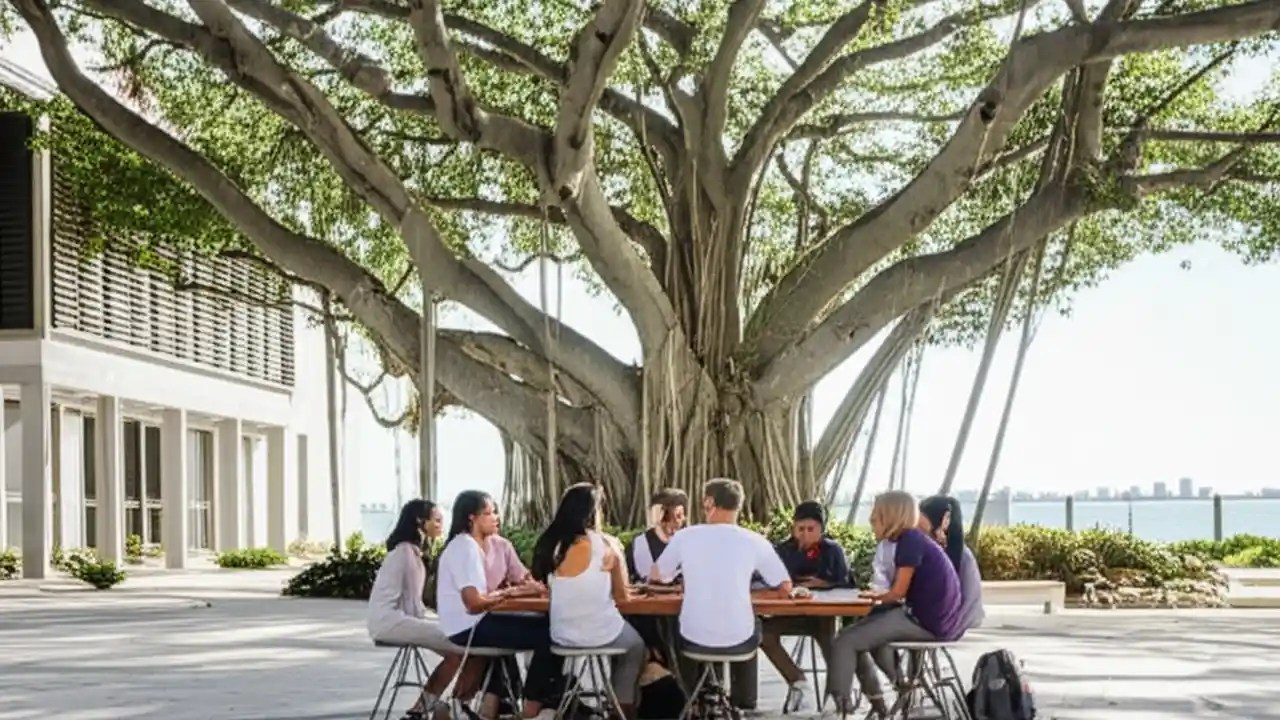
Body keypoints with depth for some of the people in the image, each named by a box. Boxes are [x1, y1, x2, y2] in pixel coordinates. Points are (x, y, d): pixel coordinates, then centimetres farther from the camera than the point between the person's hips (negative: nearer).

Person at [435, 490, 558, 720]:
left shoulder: (472, 546, 13)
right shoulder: (464, 547, -17)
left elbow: (480, 595, 9)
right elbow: (474, 603, -23)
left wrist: (514, 589, -5)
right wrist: (510, 592, -10)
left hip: (473, 625, 10)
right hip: (468, 629, -10)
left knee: (544, 625, 18)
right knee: (547, 636, -11)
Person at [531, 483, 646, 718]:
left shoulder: (550, 544, -5)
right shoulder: (604, 545, -14)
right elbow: (622, 595, -2)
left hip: (562, 636, 4)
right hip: (601, 635, -4)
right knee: (634, 648, 29)